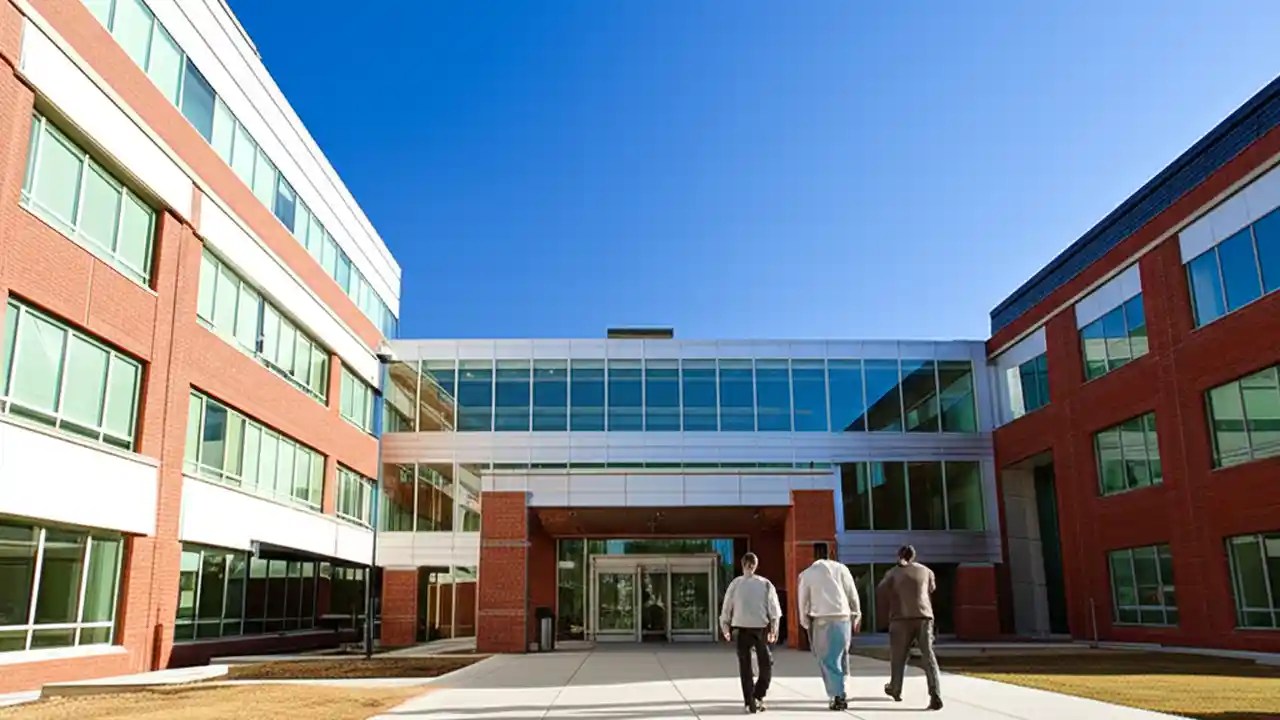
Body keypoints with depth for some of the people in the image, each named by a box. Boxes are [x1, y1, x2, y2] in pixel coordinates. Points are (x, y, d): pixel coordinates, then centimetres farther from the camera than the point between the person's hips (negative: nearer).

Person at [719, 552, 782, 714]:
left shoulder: (735, 584, 4)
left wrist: (725, 628, 14)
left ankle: (749, 701, 5)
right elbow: (774, 607, -1)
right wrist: (774, 628, 1)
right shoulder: (765, 584, 4)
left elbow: (727, 607, 5)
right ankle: (758, 697, 5)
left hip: (742, 629, 1)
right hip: (761, 628, 0)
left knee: (745, 667, 8)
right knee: (766, 664, 14)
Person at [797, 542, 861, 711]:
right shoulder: (841, 568, 6)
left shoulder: (807, 574, 3)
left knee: (827, 660, 3)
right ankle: (840, 693, 20)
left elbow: (803, 601, 5)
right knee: (841, 655, 17)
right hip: (843, 618, 2)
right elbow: (853, 594, 6)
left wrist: (805, 624, 16)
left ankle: (838, 696, -6)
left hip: (821, 620, -2)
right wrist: (856, 616, 15)